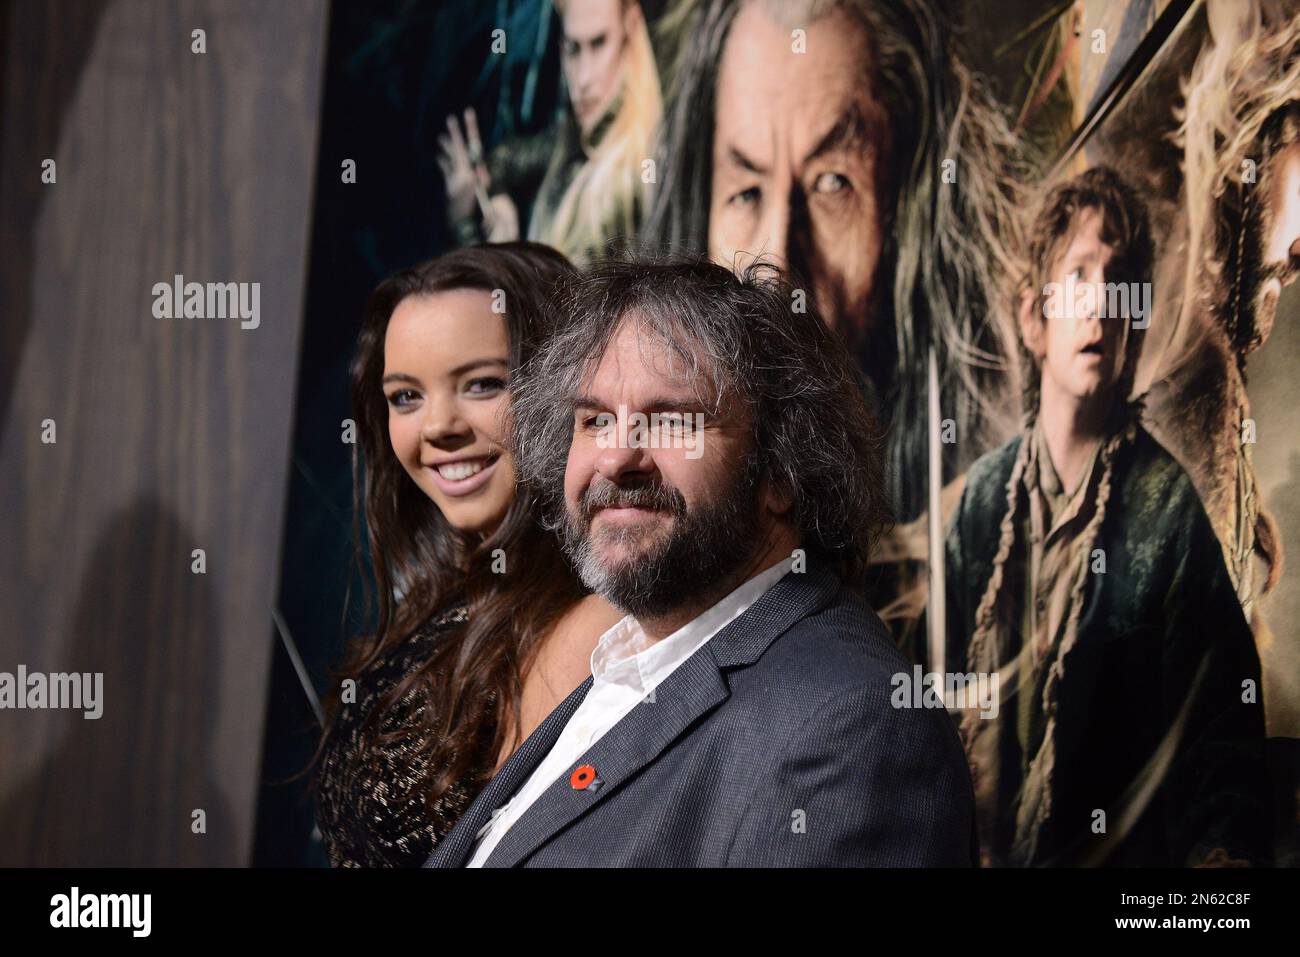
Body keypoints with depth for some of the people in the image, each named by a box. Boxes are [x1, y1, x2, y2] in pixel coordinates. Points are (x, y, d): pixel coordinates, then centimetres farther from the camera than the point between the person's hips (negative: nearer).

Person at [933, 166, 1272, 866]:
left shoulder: (1170, 510, -5)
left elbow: (1223, 734, -7)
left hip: (1115, 857, -3)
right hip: (978, 852, 3)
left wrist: (1221, 847, -23)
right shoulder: (983, 493, 8)